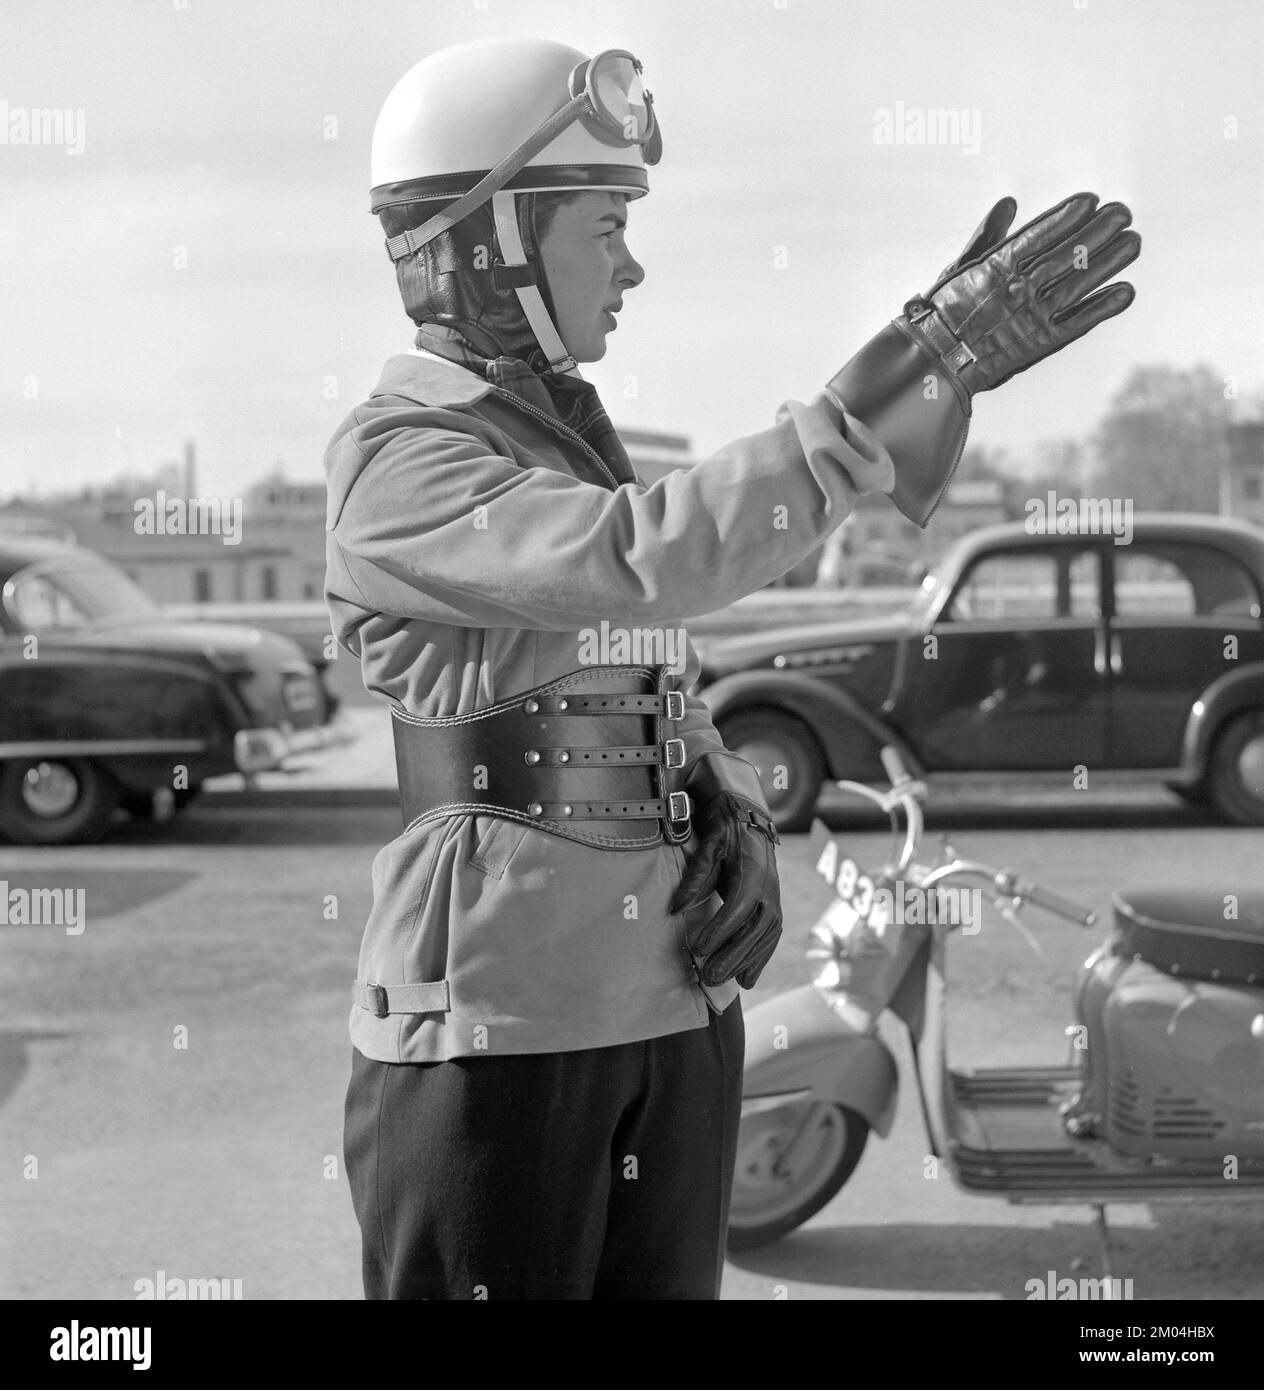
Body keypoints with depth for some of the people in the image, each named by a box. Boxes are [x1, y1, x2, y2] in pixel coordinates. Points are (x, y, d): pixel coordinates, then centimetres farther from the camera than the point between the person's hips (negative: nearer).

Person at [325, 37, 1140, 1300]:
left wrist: (744, 855, -4)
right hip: (487, 1017, -8)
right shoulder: (396, 466, -13)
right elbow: (652, 563, -30)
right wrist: (918, 367, -34)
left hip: (666, 1004, 8)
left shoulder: (576, 460, 16)